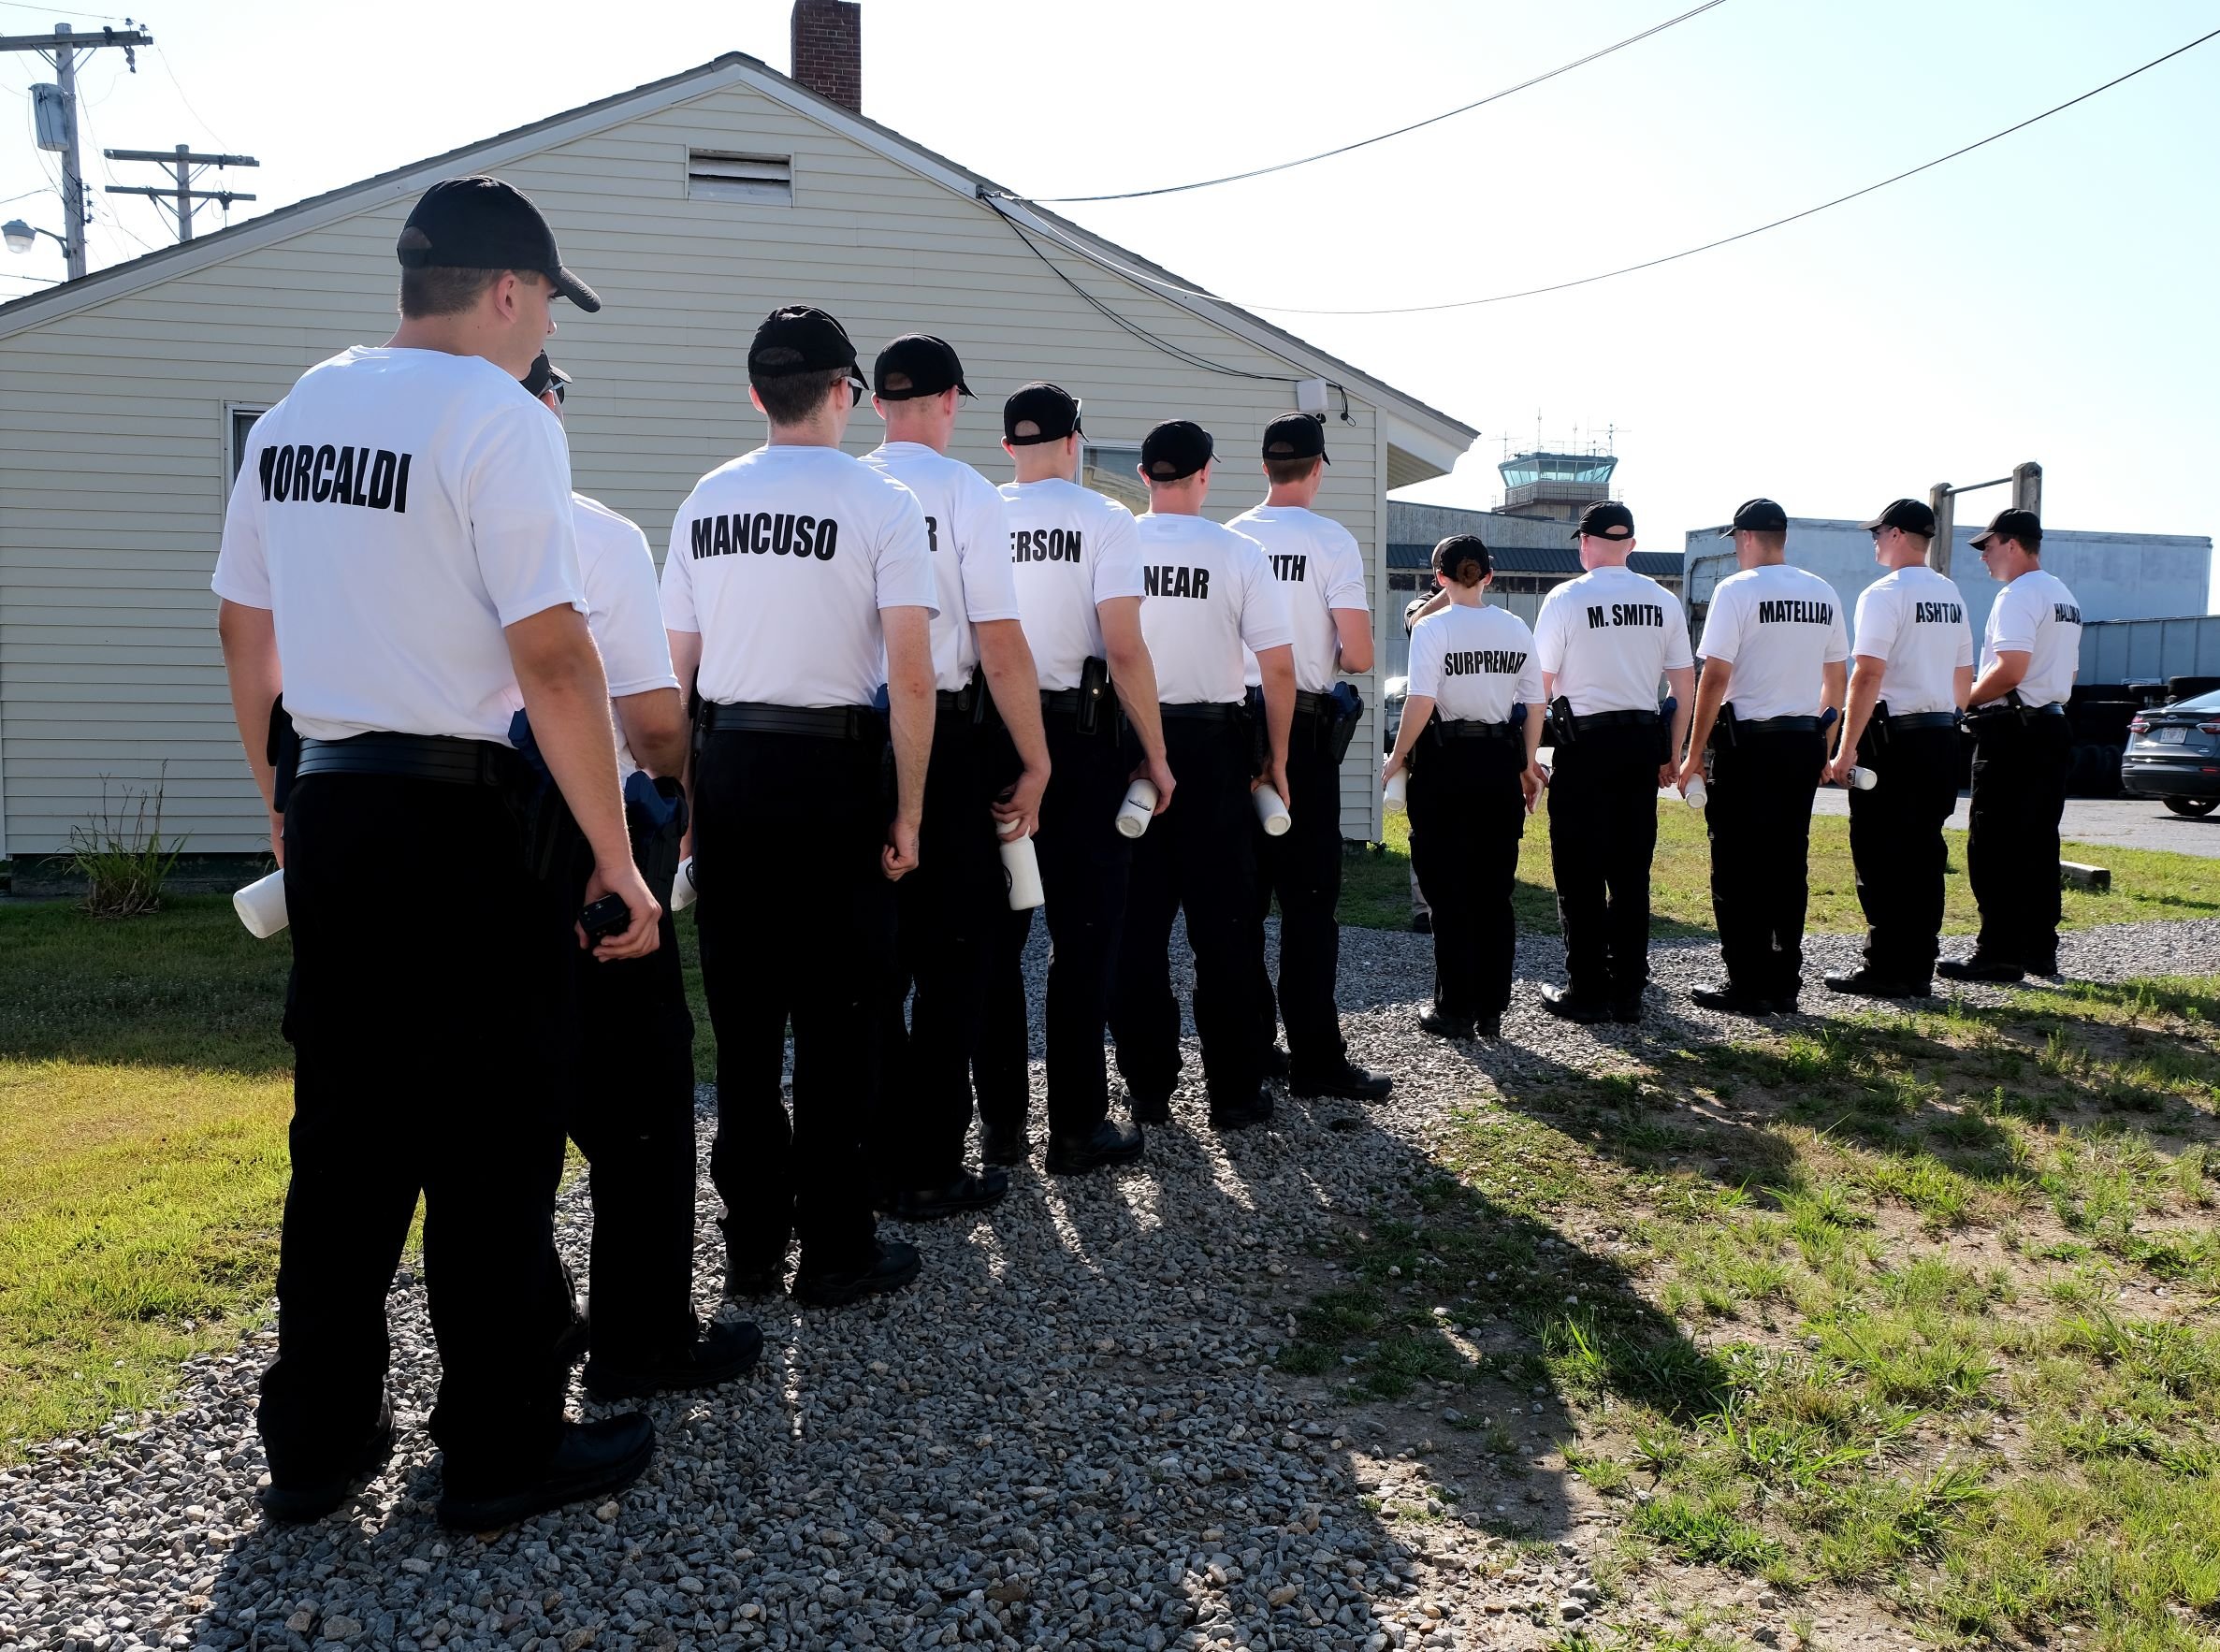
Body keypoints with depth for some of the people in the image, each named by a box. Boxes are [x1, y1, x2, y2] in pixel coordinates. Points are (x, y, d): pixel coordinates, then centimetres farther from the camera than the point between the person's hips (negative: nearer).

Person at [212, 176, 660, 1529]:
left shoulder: (295, 415, 12)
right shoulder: (495, 416, -12)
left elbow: (244, 630, 18)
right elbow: (554, 662, -19)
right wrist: (617, 860, -14)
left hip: (325, 813, 8)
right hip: (460, 822, -7)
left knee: (344, 1136, 16)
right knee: (491, 1148, 3)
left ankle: (317, 1443, 28)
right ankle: (503, 1455, 16)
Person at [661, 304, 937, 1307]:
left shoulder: (704, 503, 8)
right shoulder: (880, 504, -6)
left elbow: (675, 669, 10)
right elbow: (911, 679, -12)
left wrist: (684, 792, 17)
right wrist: (908, 811, -6)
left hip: (726, 770, 5)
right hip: (832, 773, -5)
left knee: (743, 1016, 11)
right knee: (838, 1017, 3)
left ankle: (750, 1249, 20)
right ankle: (835, 1252, 11)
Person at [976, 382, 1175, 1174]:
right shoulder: (1104, 520, -5)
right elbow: (1124, 649, -11)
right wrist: (1155, 755, -3)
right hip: (1079, 737, -3)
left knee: (995, 931, 11)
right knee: (1082, 935, 4)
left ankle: (1000, 1122, 17)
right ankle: (1077, 1129, 8)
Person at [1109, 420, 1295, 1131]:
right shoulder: (1239, 553, -4)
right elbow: (1279, 667, -6)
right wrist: (1276, 759, 4)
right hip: (1212, 742, -1)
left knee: (1137, 919, 7)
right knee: (1223, 919, 6)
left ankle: (1147, 1088, 13)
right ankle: (1234, 1091, 10)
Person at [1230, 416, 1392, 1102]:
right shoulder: (1331, 541, -8)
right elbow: (1358, 655, -12)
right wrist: (1329, 655, 10)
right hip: (1303, 729, -4)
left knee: (1242, 891, 10)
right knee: (1308, 897, -1)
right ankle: (1315, 1058, 1)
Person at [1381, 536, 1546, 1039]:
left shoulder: (1432, 627, -8)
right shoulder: (1517, 629, 5)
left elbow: (1421, 703, -16)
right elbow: (1534, 705, 7)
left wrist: (1397, 757, -4)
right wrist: (1528, 765, 17)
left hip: (1446, 762, -4)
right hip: (1500, 762, 4)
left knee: (1450, 892, 4)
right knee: (1494, 892, 10)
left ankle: (1455, 1011, 9)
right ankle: (1491, 1011, 16)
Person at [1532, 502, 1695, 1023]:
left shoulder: (1566, 599, -7)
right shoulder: (1663, 601, 5)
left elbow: (1540, 687, -6)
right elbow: (1685, 686, 8)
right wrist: (1672, 755, 17)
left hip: (1585, 744, -4)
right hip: (1643, 741, 4)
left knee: (1580, 875, 3)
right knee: (1632, 872, 10)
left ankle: (1588, 991, 7)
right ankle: (1628, 991, 15)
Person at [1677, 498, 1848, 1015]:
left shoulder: (1737, 590, -9)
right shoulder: (1823, 594, 10)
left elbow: (1714, 678, -13)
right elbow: (1837, 678, 15)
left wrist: (1694, 755, -8)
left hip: (1749, 741, -6)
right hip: (1805, 741, 6)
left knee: (1738, 866, 1)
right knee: (1789, 864, 11)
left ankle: (1746, 985, 2)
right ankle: (1784, 984, 16)